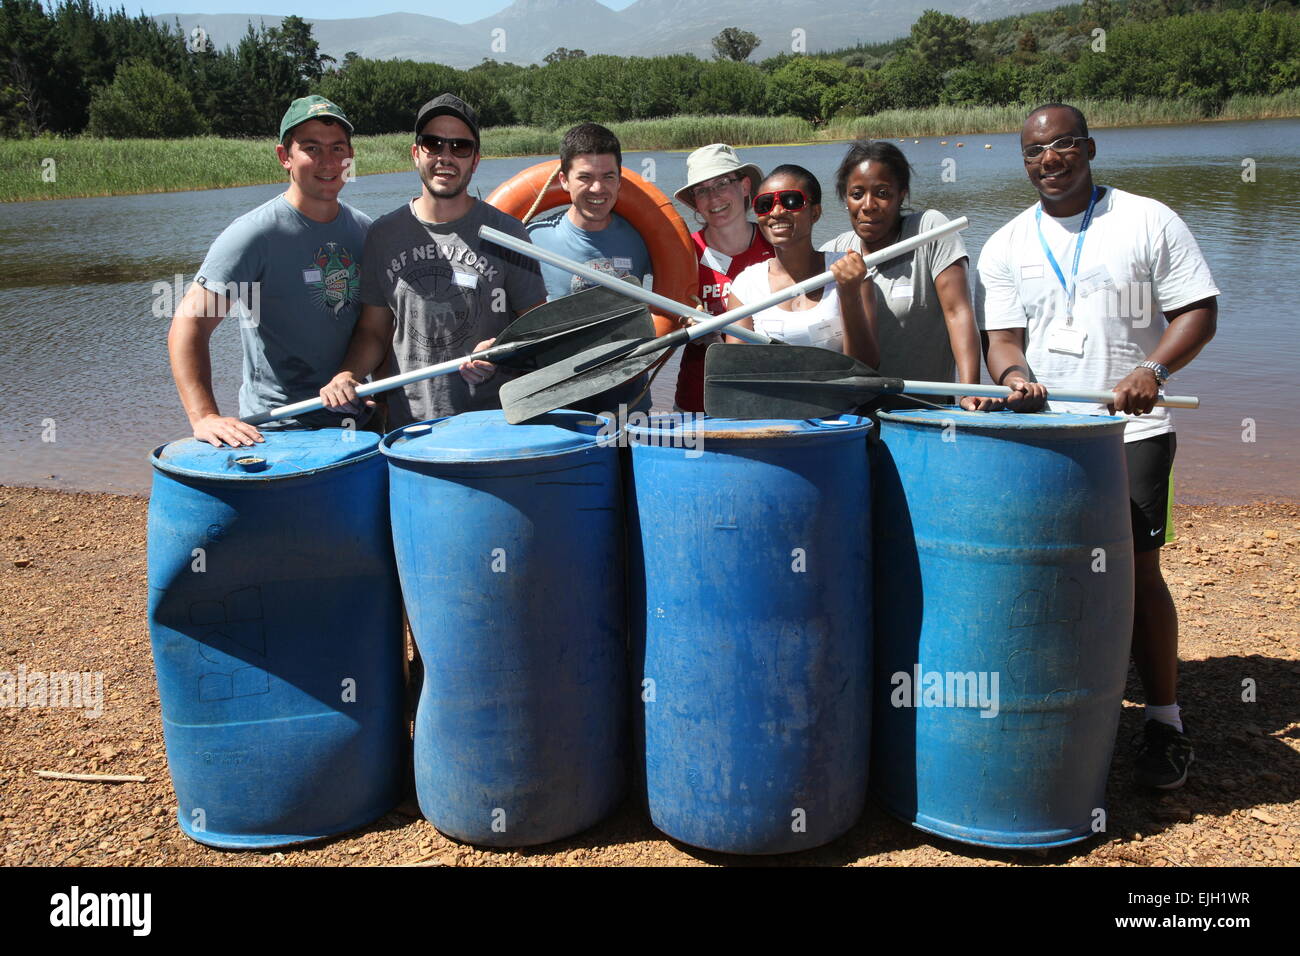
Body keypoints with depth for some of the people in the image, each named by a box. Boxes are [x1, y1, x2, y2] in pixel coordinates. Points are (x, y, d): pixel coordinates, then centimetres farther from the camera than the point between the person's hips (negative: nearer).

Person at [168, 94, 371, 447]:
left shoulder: (364, 230, 6)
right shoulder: (255, 234, -12)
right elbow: (188, 325, -19)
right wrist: (205, 416, -29)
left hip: (355, 422, 5)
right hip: (277, 429, -5)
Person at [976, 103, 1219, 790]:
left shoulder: (1148, 221, 3)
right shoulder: (1005, 246, 10)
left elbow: (1199, 309, 0)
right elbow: (1001, 335, 4)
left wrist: (1153, 370, -18)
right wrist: (1012, 372, -20)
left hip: (1131, 429, -2)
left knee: (1137, 572, -3)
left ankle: (1164, 721, 11)